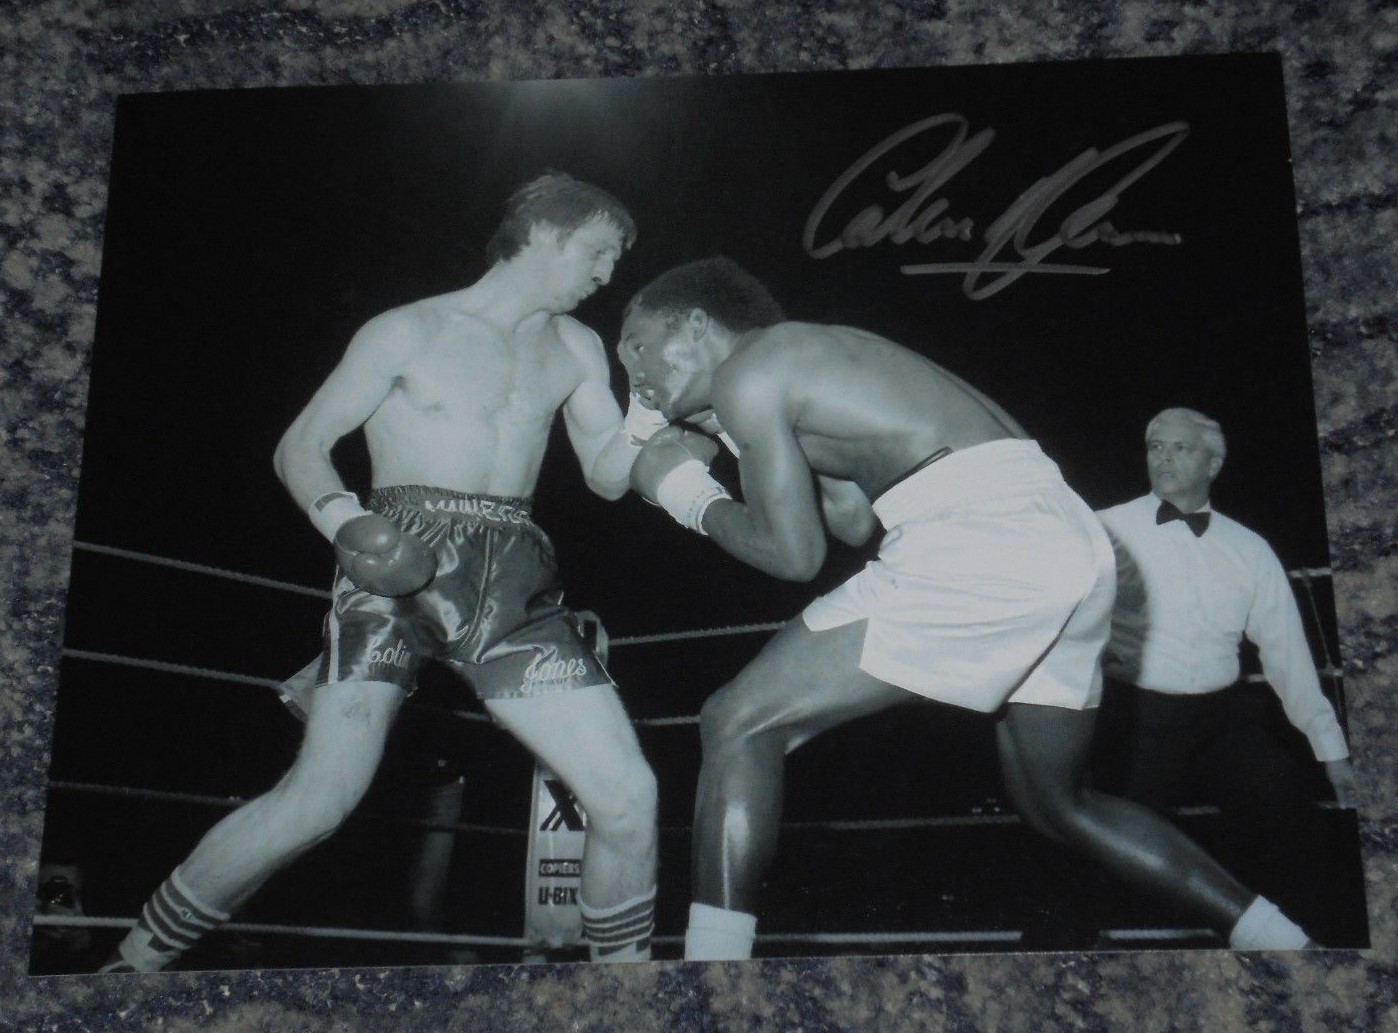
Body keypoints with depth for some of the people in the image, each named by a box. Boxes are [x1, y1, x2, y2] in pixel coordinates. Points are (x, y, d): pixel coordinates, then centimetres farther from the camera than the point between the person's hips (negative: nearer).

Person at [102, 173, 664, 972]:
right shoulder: (409, 332, 4)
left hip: (512, 584, 5)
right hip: (398, 574, -4)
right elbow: (302, 446, 2)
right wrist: (344, 520, -18)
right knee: (321, 799, -17)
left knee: (627, 794, -7)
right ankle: (132, 962, 4)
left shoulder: (576, 349, 18)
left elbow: (611, 475, 16)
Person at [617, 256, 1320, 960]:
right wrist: (733, 431, 32)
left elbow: (796, 554, 0)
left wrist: (690, 496, 16)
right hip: (1070, 539, 9)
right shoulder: (815, 351, 27)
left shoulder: (743, 373, 2)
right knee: (1058, 803, 25)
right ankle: (1280, 940, 27)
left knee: (739, 725, -3)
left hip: (979, 542, -9)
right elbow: (853, 521, 30)